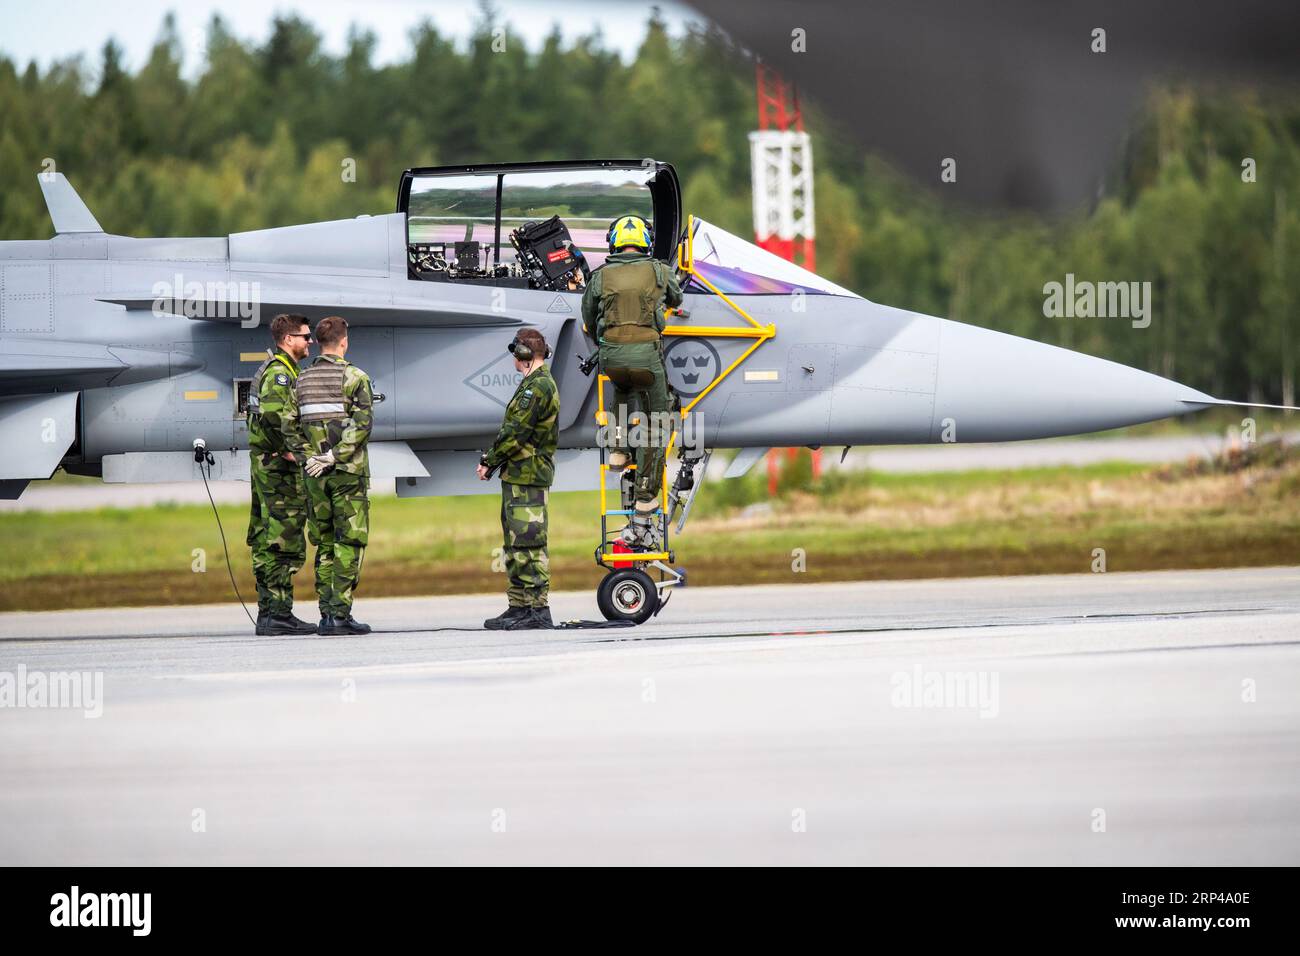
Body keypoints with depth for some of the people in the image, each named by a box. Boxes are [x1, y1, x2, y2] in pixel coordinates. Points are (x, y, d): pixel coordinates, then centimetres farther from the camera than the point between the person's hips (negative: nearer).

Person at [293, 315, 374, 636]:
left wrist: (309, 456, 8)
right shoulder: (354, 377, -7)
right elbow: (362, 423, -17)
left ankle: (326, 614, 9)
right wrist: (334, 456, -16)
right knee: (349, 543, -3)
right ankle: (340, 614, -10)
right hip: (349, 471, -5)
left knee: (325, 544, 11)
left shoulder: (303, 379, 9)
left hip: (315, 474, 5)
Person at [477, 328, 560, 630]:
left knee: (528, 543, -12)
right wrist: (492, 460, 11)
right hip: (519, 477, 11)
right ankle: (519, 607, 18)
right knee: (515, 543, 14)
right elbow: (517, 431, 21)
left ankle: (538, 609, -14)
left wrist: (490, 461, -7)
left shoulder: (537, 386, -14)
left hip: (527, 478, -11)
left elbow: (516, 432, -18)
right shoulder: (541, 384, 19)